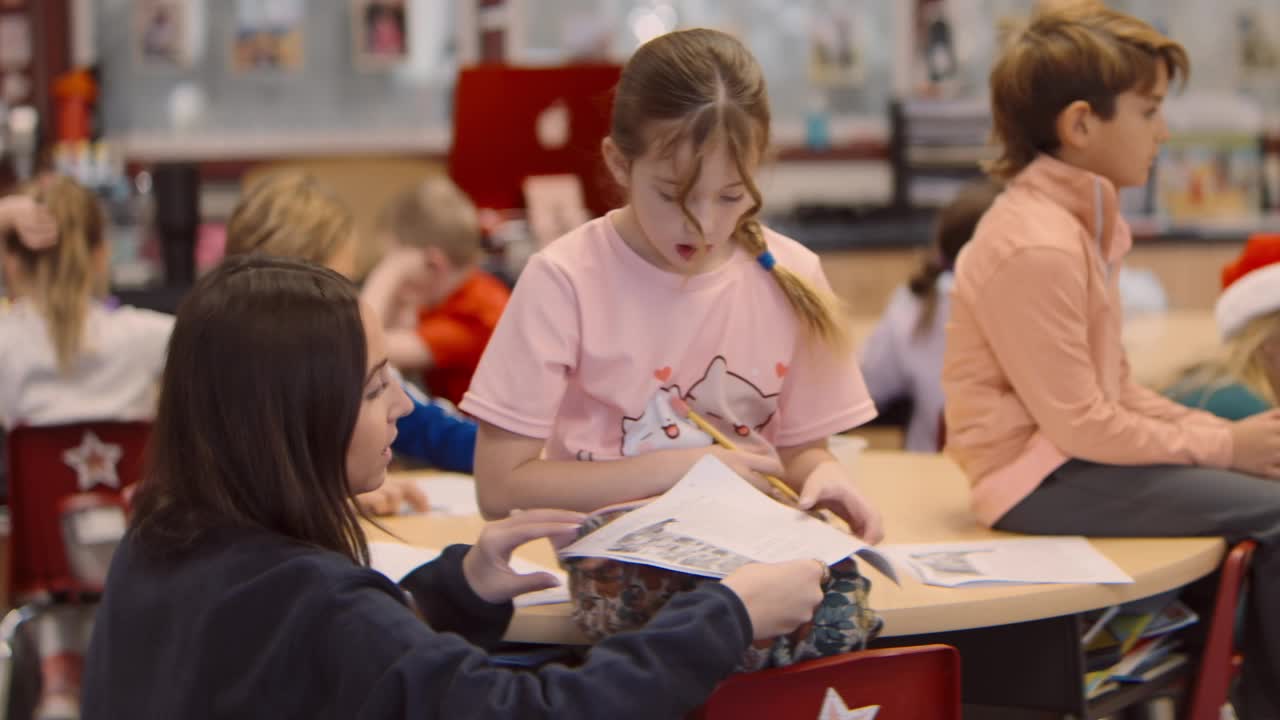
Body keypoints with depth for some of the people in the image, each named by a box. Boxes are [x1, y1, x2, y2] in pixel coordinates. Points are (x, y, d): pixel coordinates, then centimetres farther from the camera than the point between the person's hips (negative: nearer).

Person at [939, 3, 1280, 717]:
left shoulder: (1084, 221, 11)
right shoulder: (1038, 248, -22)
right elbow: (1079, 424, -22)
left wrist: (1218, 431, 1)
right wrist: (1222, 446, -14)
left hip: (1076, 453, 11)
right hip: (1039, 479, -11)